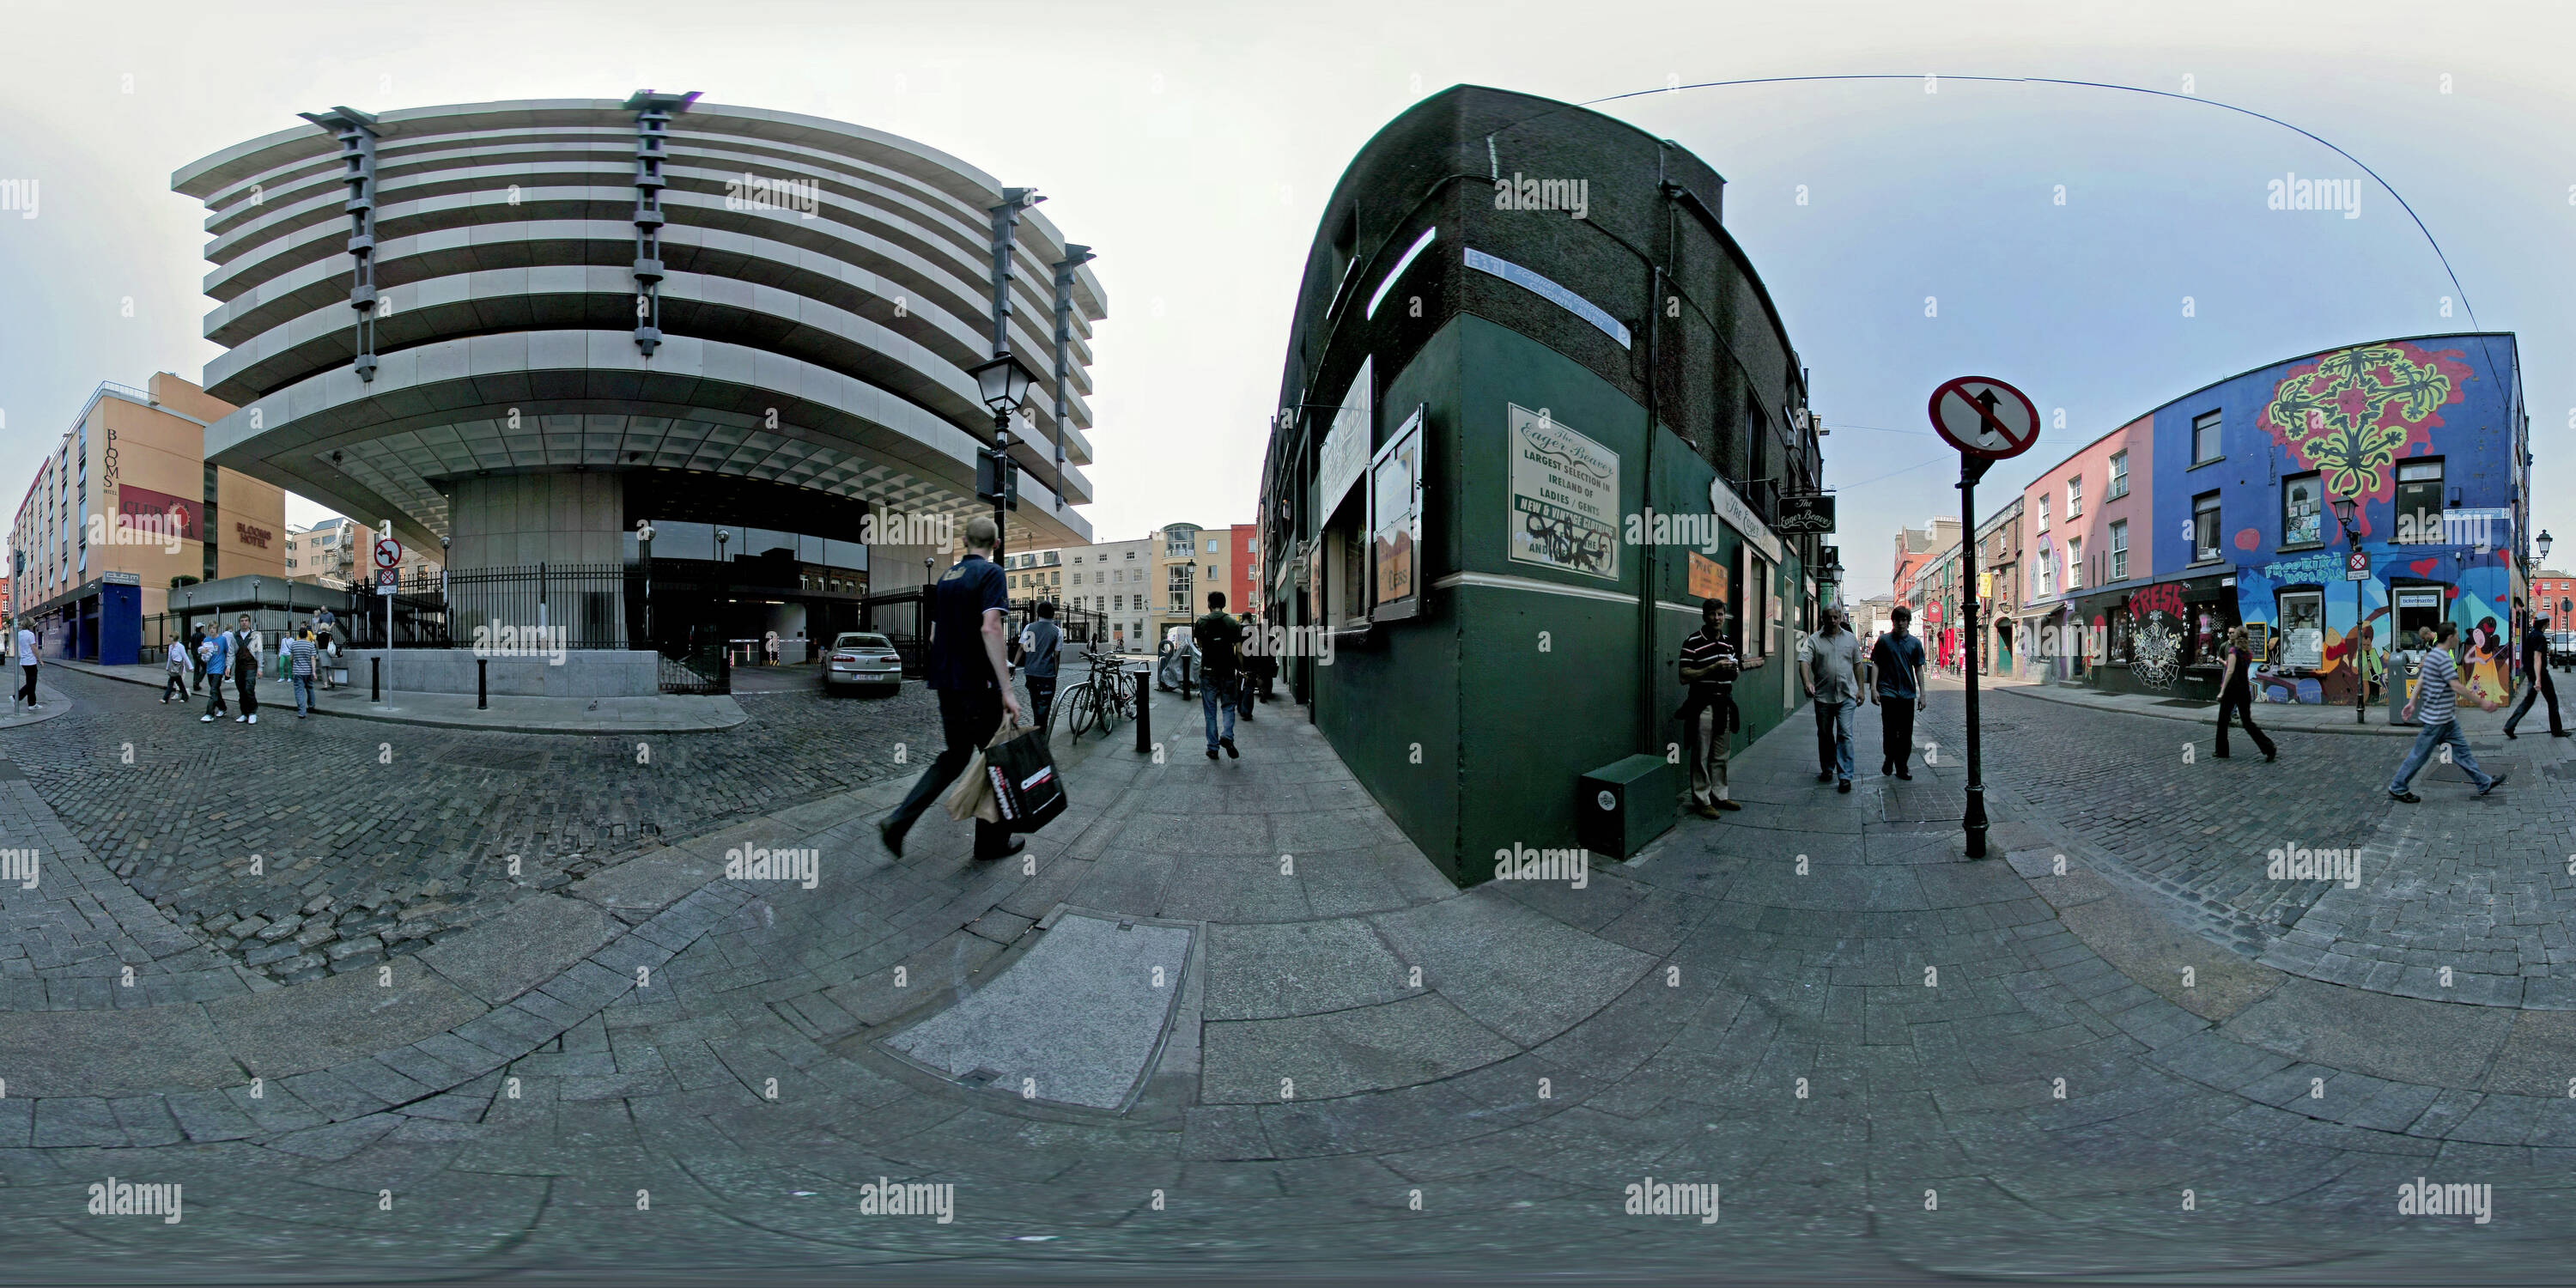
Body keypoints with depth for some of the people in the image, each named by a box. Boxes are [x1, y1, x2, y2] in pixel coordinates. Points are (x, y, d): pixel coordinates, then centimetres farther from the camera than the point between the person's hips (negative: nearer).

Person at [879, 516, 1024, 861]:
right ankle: (992, 841, 13)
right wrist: (1006, 690, -24)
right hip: (978, 684, -7)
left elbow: (934, 632, 18)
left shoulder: (946, 577, 14)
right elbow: (990, 628, -23)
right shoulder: (990, 573, -10)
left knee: (954, 757, 16)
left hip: (946, 682, 7)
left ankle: (898, 821, 3)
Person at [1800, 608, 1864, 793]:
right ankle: (1827, 769, 28)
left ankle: (1845, 776, -8)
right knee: (1824, 735, 11)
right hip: (1823, 696, 0)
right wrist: (1807, 682, -29)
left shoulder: (1850, 639, 9)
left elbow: (1857, 665, 16)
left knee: (1845, 734, -8)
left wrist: (1860, 689, 11)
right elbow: (1804, 661, -12)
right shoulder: (1814, 640, 0)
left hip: (1846, 696, 0)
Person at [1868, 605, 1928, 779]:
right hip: (1888, 691, -2)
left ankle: (1902, 766, 12)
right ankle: (1889, 759, 18)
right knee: (1889, 730, -5)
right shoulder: (1884, 640, 2)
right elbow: (1876, 665, 3)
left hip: (1908, 693, 2)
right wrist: (1873, 688, -5)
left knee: (1906, 733, 3)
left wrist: (1922, 693, 8)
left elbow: (1918, 668, 11)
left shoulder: (1915, 643, 8)